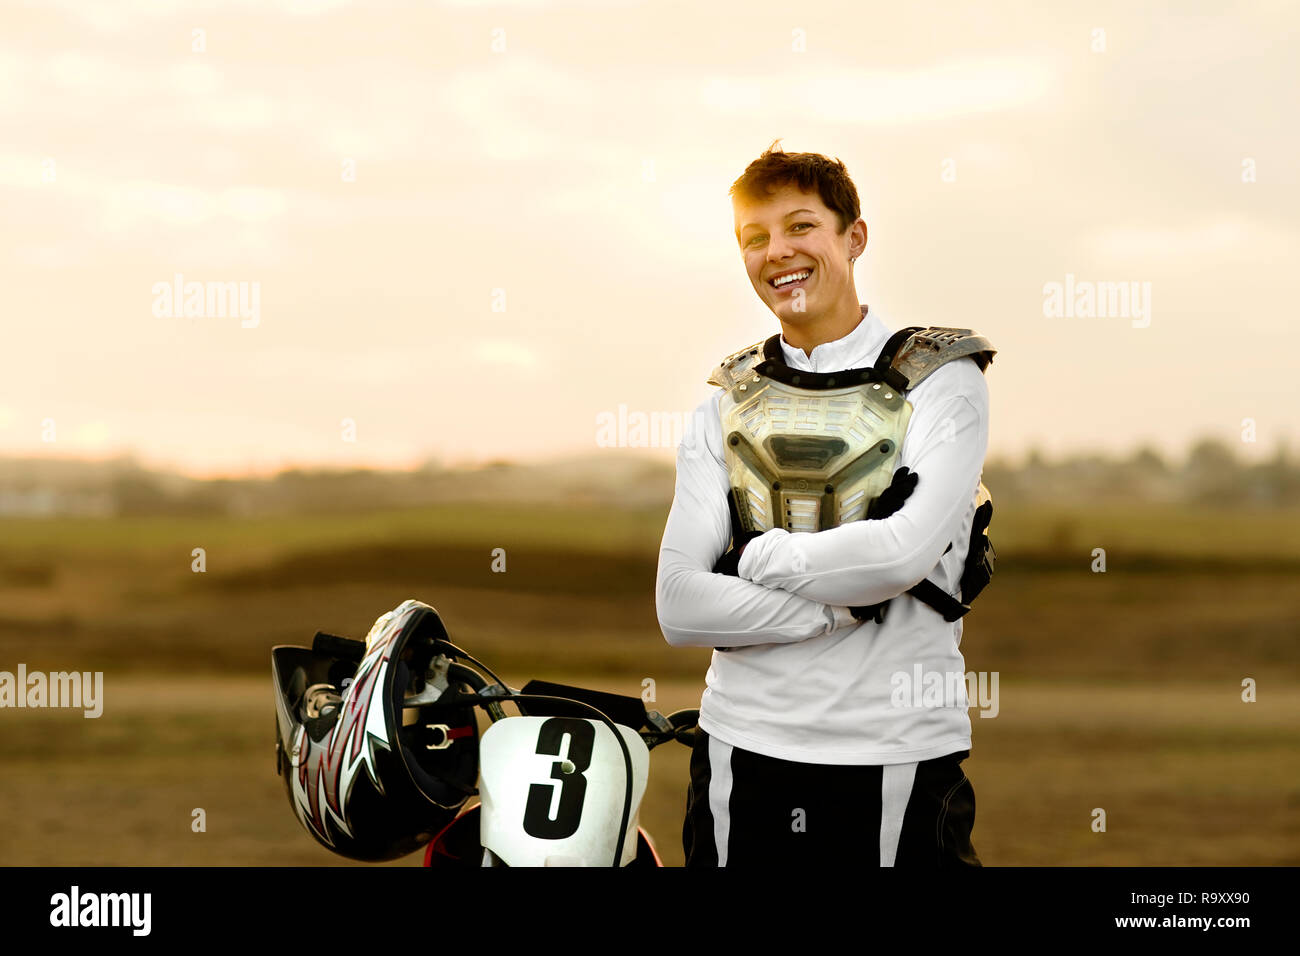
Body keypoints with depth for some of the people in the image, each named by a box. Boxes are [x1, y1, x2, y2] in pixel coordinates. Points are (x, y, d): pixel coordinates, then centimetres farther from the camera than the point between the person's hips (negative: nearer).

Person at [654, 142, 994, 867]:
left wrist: (761, 557, -7)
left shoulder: (943, 380, -1)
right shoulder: (727, 404, 9)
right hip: (743, 751, 3)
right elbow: (679, 608, -2)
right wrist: (847, 604, -11)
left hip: (897, 760, -3)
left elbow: (906, 550, -19)